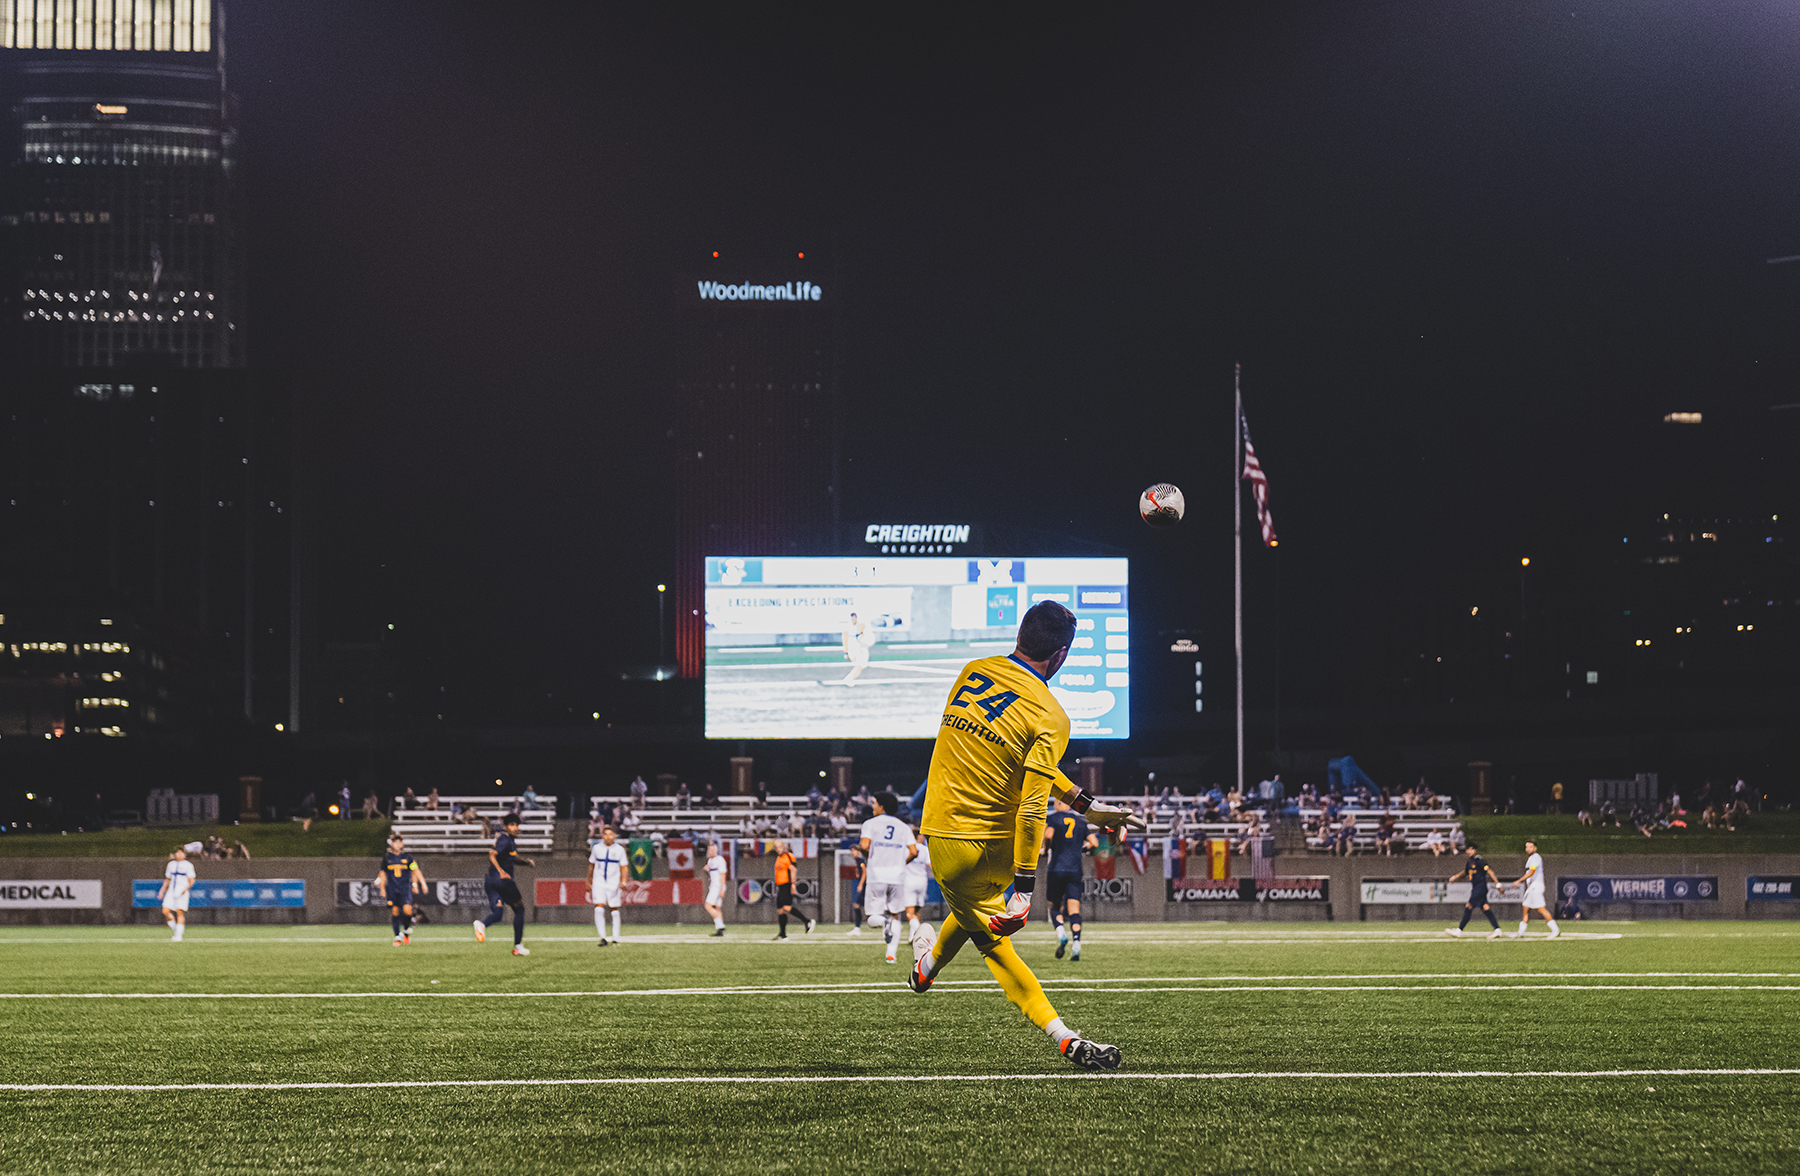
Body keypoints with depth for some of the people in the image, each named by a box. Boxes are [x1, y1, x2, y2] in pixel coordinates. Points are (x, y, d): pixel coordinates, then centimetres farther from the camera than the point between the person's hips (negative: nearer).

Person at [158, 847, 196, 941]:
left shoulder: (188, 865, 0)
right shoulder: (171, 864, 16)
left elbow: (191, 881, -5)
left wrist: (186, 888, -21)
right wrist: (162, 890, 16)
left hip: (182, 892, -5)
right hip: (171, 891, 5)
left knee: (180, 912, -10)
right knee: (165, 911, -8)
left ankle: (178, 936, -9)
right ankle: (174, 929, 11)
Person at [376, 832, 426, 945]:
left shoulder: (407, 857, 4)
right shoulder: (387, 858, 6)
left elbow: (415, 871, 6)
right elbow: (383, 874, 15)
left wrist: (422, 883, -2)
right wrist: (382, 888, 15)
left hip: (405, 888, -1)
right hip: (392, 889, 1)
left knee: (407, 910, -17)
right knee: (395, 912, -2)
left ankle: (406, 930, 10)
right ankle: (397, 937, 6)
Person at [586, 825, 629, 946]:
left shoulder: (619, 850, 0)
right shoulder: (597, 848, 4)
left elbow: (624, 867, 0)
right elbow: (591, 864, 16)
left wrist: (623, 882, -13)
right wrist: (589, 879, 22)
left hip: (613, 883, -1)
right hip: (599, 882, 1)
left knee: (614, 910, 2)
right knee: (599, 908, -14)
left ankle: (615, 938, 10)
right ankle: (602, 937, -14)